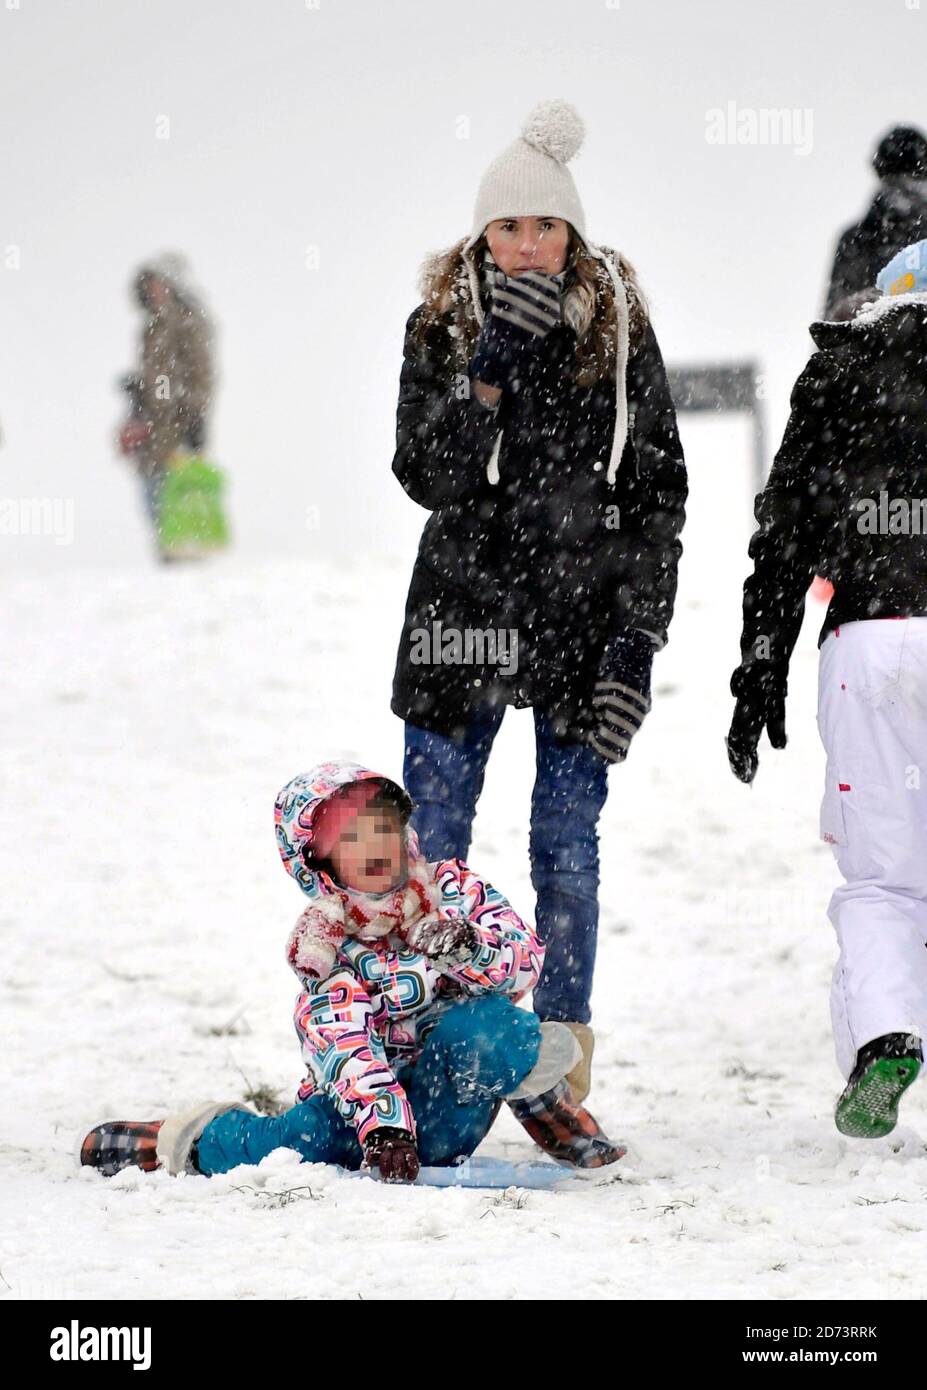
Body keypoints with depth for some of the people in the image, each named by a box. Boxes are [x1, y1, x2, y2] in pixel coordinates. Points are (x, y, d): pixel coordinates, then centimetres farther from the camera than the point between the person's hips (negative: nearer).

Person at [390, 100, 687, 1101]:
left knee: (566, 843, 2)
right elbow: (424, 475, -9)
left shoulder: (619, 330, 2)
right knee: (429, 843, 3)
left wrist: (638, 636, -6)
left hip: (581, 616, 0)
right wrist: (490, 371, -21)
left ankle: (561, 1065, 9)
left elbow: (658, 489, 2)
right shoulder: (441, 327, 1)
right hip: (463, 607, 0)